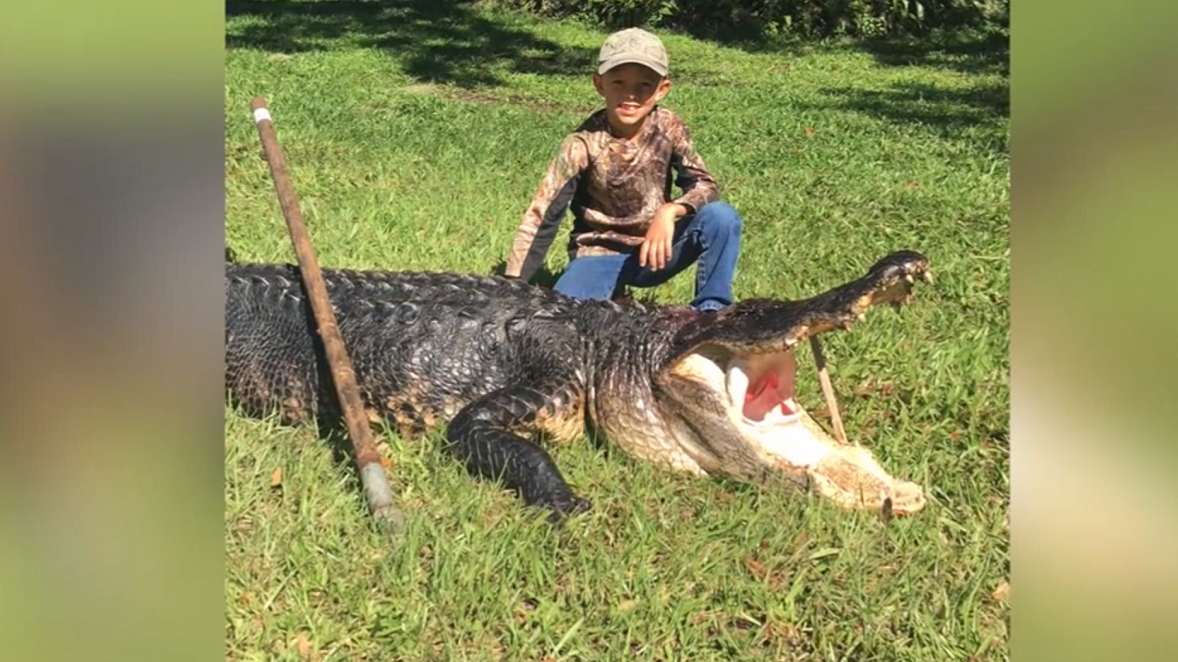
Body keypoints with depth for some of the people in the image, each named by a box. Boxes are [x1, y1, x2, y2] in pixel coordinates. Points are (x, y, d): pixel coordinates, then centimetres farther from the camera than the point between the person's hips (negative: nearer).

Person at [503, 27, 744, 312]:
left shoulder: (668, 127, -11)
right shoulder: (583, 144, -20)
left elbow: (705, 185, -9)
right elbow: (541, 218, -20)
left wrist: (669, 211, -32)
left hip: (654, 249, 3)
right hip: (599, 254, -3)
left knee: (721, 217, -23)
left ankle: (711, 310, -8)